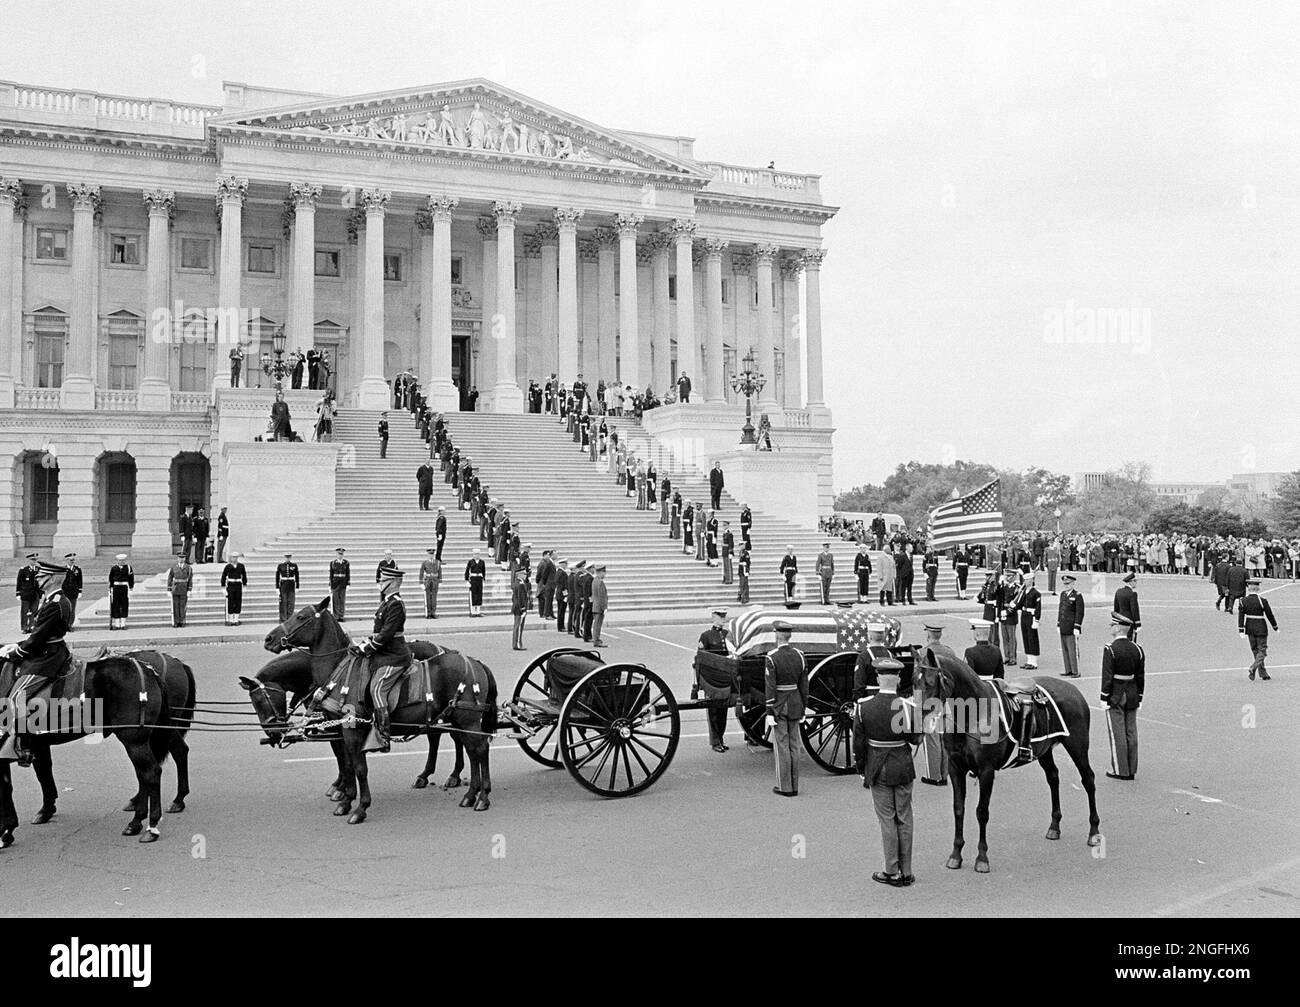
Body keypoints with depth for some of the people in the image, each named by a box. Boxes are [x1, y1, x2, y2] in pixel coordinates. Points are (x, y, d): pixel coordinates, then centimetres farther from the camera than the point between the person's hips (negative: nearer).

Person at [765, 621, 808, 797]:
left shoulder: (771, 658, -14)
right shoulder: (799, 656, 2)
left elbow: (770, 687, -16)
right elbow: (804, 685, 6)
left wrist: (769, 712, -12)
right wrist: (802, 709, 14)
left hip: (779, 706, -5)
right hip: (795, 706, 5)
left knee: (781, 746, 1)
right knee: (794, 745, 11)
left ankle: (784, 787, 5)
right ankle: (794, 786, 16)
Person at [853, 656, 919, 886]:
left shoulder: (863, 707, -11)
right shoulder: (908, 707, -13)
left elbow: (858, 744, -5)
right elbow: (916, 739, -3)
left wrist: (861, 771, 7)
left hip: (877, 770, 0)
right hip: (903, 768, 1)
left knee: (887, 820, 9)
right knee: (904, 819, 12)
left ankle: (892, 872, 13)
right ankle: (906, 872, 19)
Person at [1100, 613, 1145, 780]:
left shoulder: (1110, 649, -17)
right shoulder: (1137, 649, 2)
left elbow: (1107, 676, -17)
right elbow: (1141, 676, 7)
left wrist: (1104, 697, -10)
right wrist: (1139, 697, 14)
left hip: (1115, 696, -6)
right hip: (1132, 696, 6)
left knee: (1117, 733, 1)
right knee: (1131, 732, 11)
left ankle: (1120, 770, 6)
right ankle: (1132, 770, 17)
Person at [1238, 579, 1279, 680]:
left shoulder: (1243, 601, -4)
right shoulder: (1262, 600, -13)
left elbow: (1241, 617, -7)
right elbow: (1269, 615, -7)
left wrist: (1241, 631, -5)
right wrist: (1275, 627, 6)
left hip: (1249, 628, 4)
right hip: (1261, 628, -4)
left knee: (1255, 651, 14)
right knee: (1262, 650, 4)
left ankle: (1263, 674, 21)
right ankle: (1253, 668, -18)